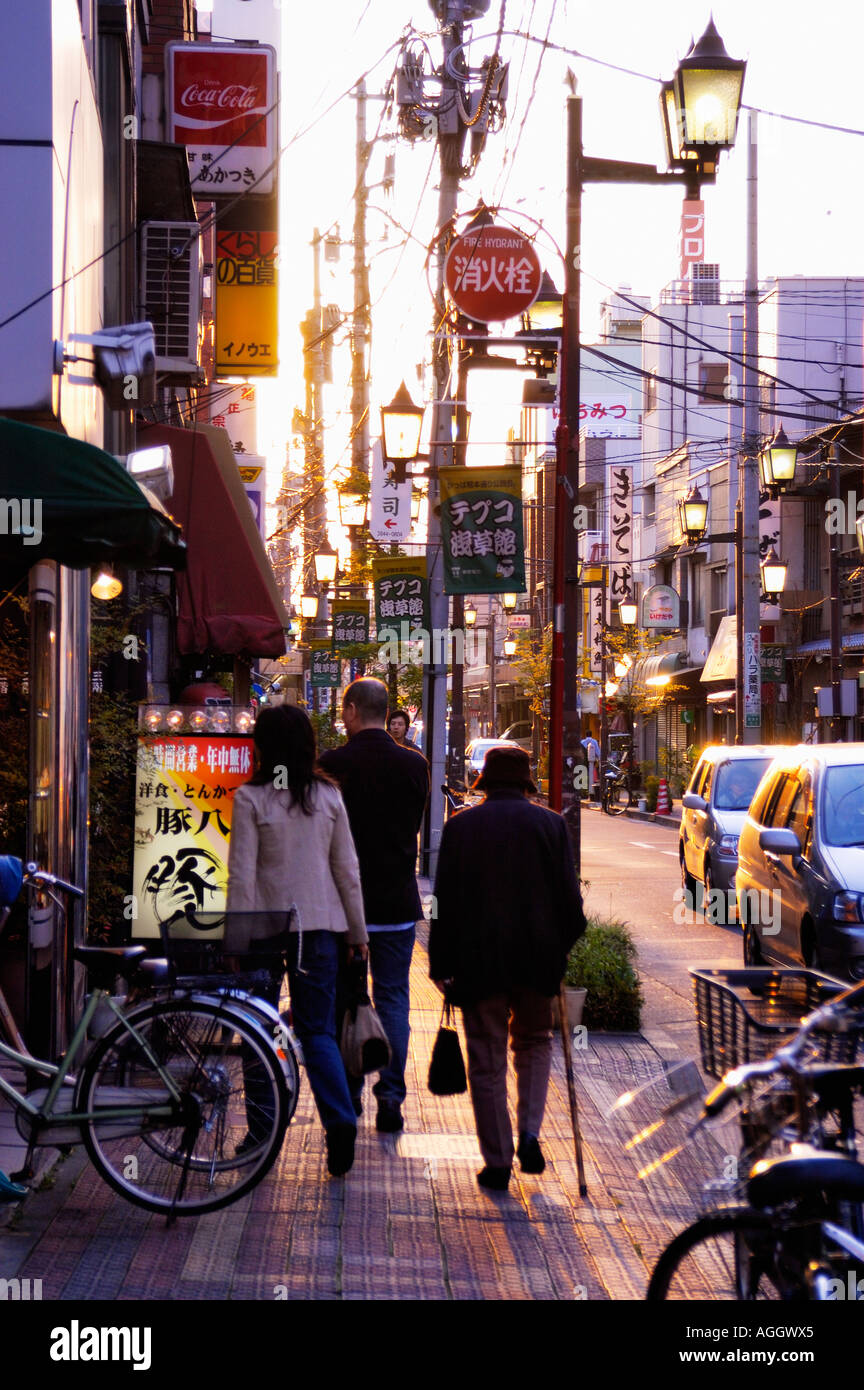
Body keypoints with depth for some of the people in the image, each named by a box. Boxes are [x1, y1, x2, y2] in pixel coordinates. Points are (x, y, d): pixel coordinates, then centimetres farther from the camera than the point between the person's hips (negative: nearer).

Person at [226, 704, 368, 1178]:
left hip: (266, 925, -3)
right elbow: (347, 868, 6)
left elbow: (241, 874, -10)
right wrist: (357, 931, 14)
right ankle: (340, 1121, -14)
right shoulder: (328, 796, 1)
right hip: (319, 925, 3)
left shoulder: (250, 798, -9)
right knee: (317, 1031, 6)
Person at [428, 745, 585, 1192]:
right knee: (534, 1042, 21)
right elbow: (569, 897, -2)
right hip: (536, 958, 1)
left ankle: (497, 1163, 6)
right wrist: (563, 947, 12)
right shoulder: (550, 824, 0)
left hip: (478, 960, -1)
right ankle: (530, 1133, 4)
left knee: (487, 1062, 6)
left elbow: (445, 901, -1)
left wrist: (441, 965, 3)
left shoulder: (460, 825, 0)